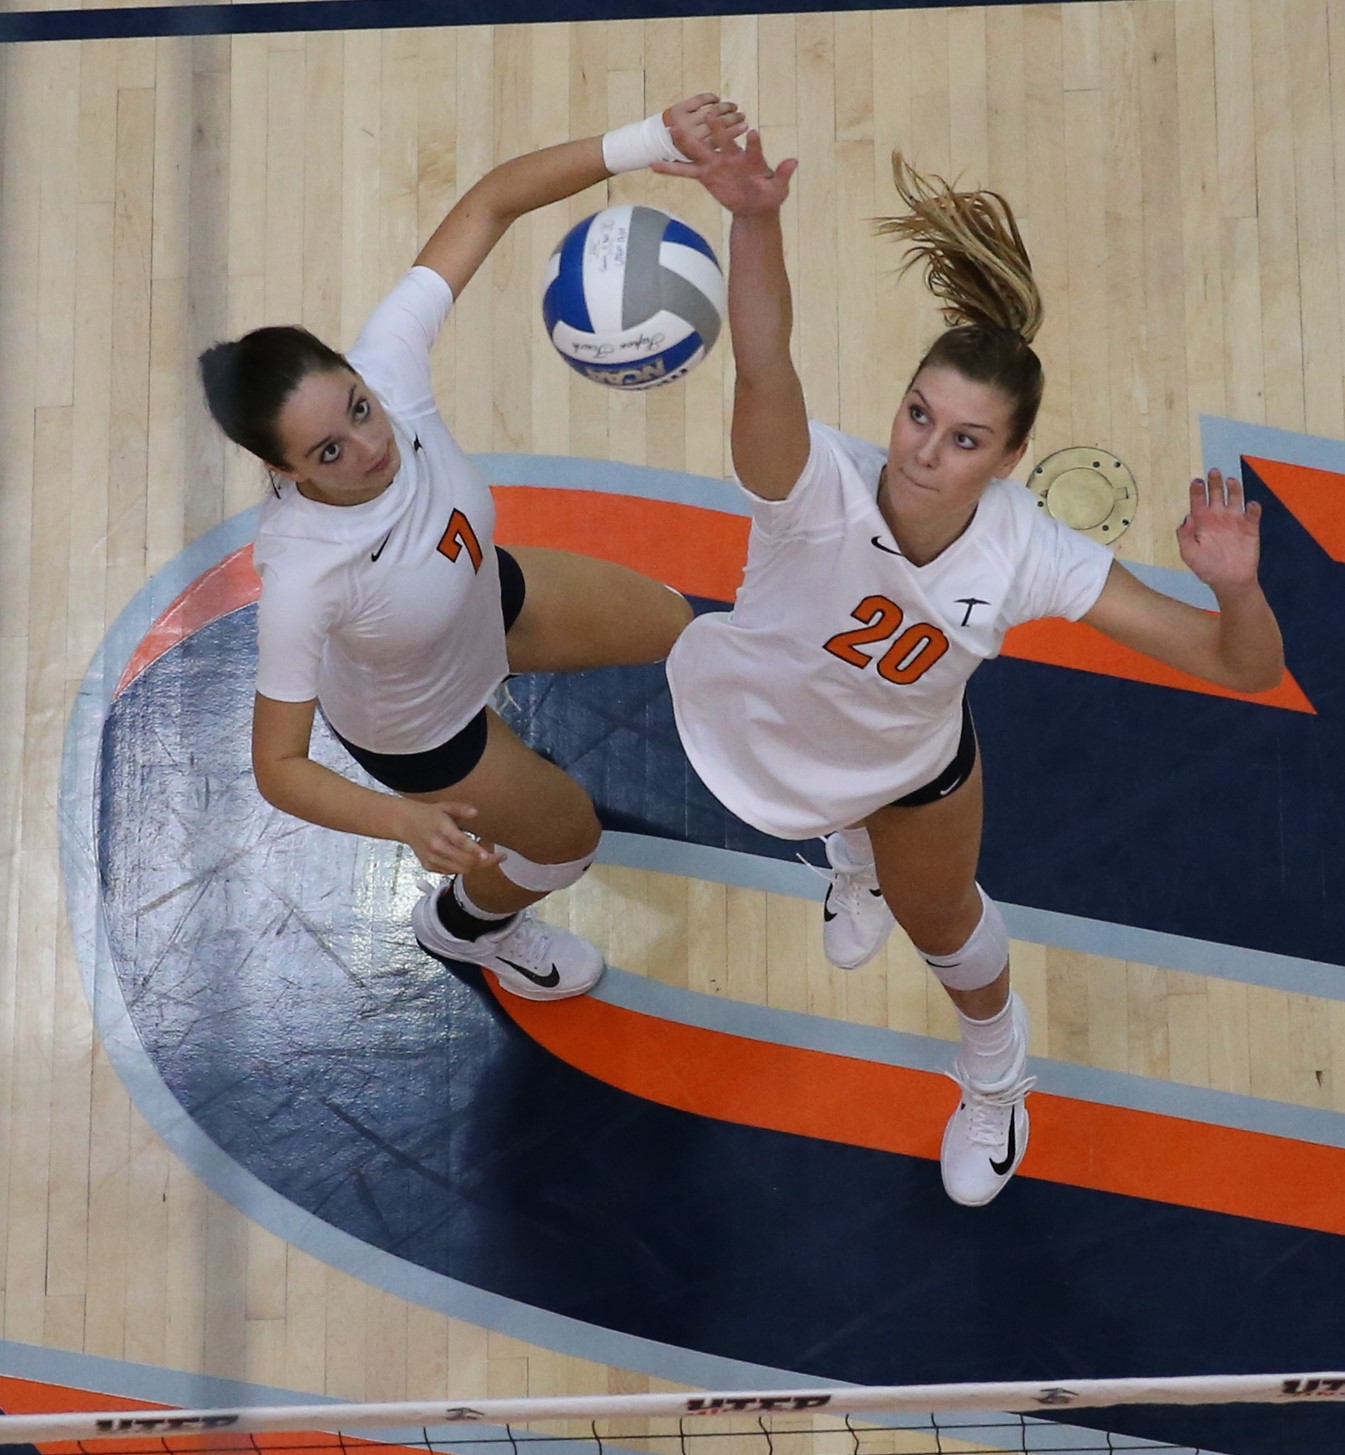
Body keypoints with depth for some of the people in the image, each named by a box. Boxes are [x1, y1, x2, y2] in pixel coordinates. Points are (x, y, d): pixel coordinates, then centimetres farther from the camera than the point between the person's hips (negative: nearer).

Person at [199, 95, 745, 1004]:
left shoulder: (382, 365, -36)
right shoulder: (303, 578, -46)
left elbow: (490, 203, -31)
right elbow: (279, 766, -35)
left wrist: (650, 139, -44)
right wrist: (406, 822, -50)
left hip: (487, 592, 5)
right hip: (417, 733, -5)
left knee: (671, 626, 24)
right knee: (571, 836, 22)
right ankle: (464, 924, 55)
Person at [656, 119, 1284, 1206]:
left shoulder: (1028, 554, -36)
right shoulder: (819, 491, -44)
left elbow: (1246, 668, -34)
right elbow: (764, 370, -69)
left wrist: (1237, 585, -57)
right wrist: (754, 220, -88)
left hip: (916, 757, 1)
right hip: (769, 720, -1)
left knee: (940, 922, 28)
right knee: (844, 821, 36)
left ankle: (997, 1070, 64)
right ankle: (853, 854, 78)